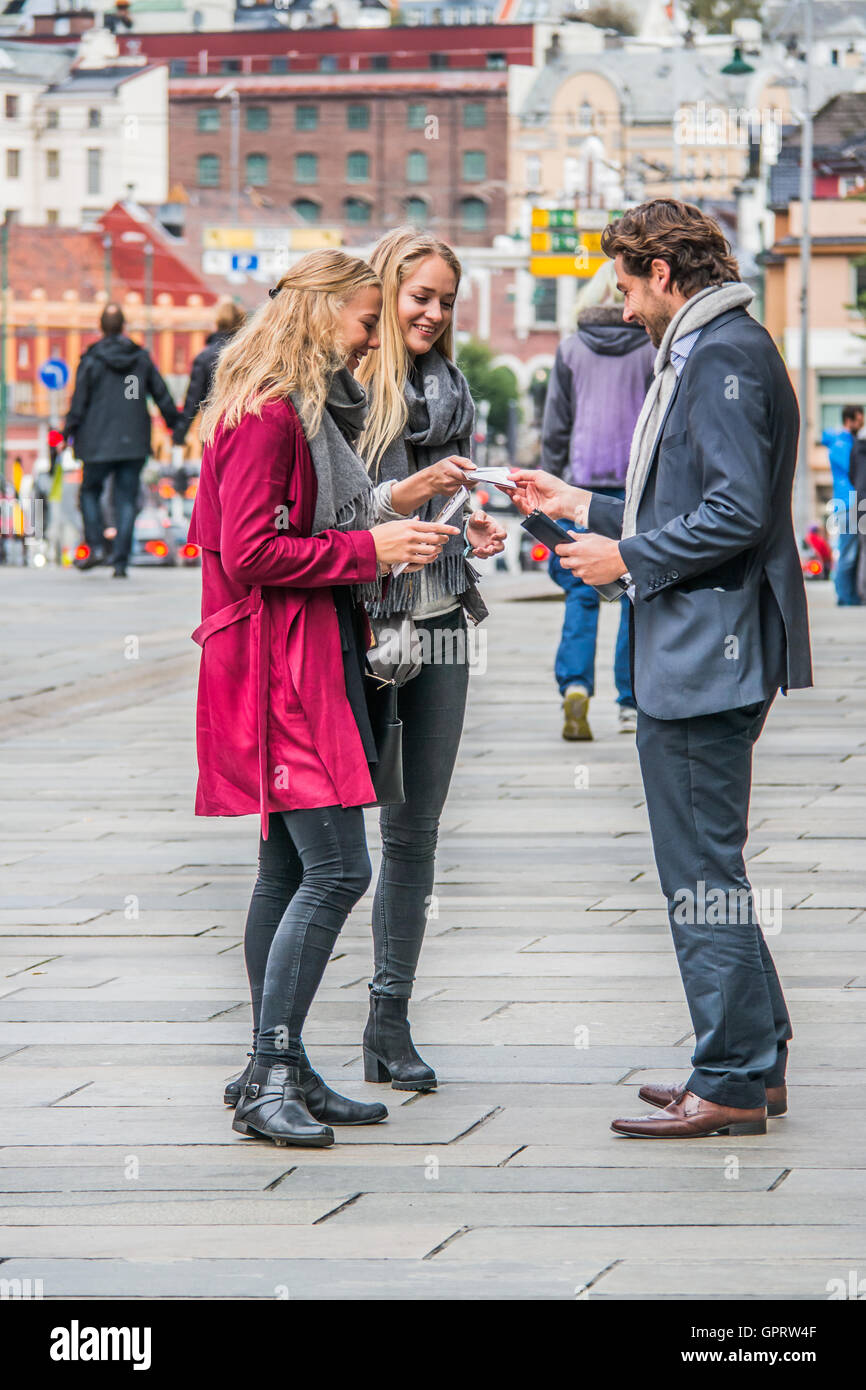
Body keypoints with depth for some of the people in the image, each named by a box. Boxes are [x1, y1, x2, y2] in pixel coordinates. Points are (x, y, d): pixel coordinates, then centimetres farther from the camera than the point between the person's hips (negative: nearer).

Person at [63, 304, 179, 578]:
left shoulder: (91, 360, -5)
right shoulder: (141, 358, 4)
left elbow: (79, 402, -4)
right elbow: (161, 394, 9)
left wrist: (70, 432, 7)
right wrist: (174, 424, 21)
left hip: (99, 444, -2)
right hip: (134, 443, 2)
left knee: (90, 492, 15)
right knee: (127, 500, 5)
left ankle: (96, 547, -2)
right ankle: (120, 561, -1)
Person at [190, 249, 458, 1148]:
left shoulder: (313, 410, 18)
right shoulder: (267, 415, -14)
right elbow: (250, 553, -19)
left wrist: (394, 535, 13)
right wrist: (371, 549, -16)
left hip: (317, 661, 11)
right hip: (281, 669, -11)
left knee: (290, 869, 10)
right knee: (335, 869, -14)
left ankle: (277, 1073, 14)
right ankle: (269, 1075, -11)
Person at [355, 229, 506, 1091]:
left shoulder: (449, 387, 15)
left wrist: (469, 528, 8)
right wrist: (404, 496, -19)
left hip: (438, 624, 7)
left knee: (415, 832, 8)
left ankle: (390, 1020, 14)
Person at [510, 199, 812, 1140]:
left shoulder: (725, 357, -14)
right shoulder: (703, 355, 19)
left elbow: (737, 514, -23)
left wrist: (629, 558, -13)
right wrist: (580, 507, 25)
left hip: (706, 660, -11)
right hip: (692, 656, 11)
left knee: (701, 873, -6)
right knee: (704, 866, 14)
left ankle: (732, 1082, -2)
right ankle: (754, 1062, 20)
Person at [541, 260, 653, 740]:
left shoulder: (571, 349, 4)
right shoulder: (654, 349, 0)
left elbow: (555, 425, 5)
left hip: (585, 478, 1)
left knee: (581, 591, 2)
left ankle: (574, 685, -18)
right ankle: (632, 702, 6)